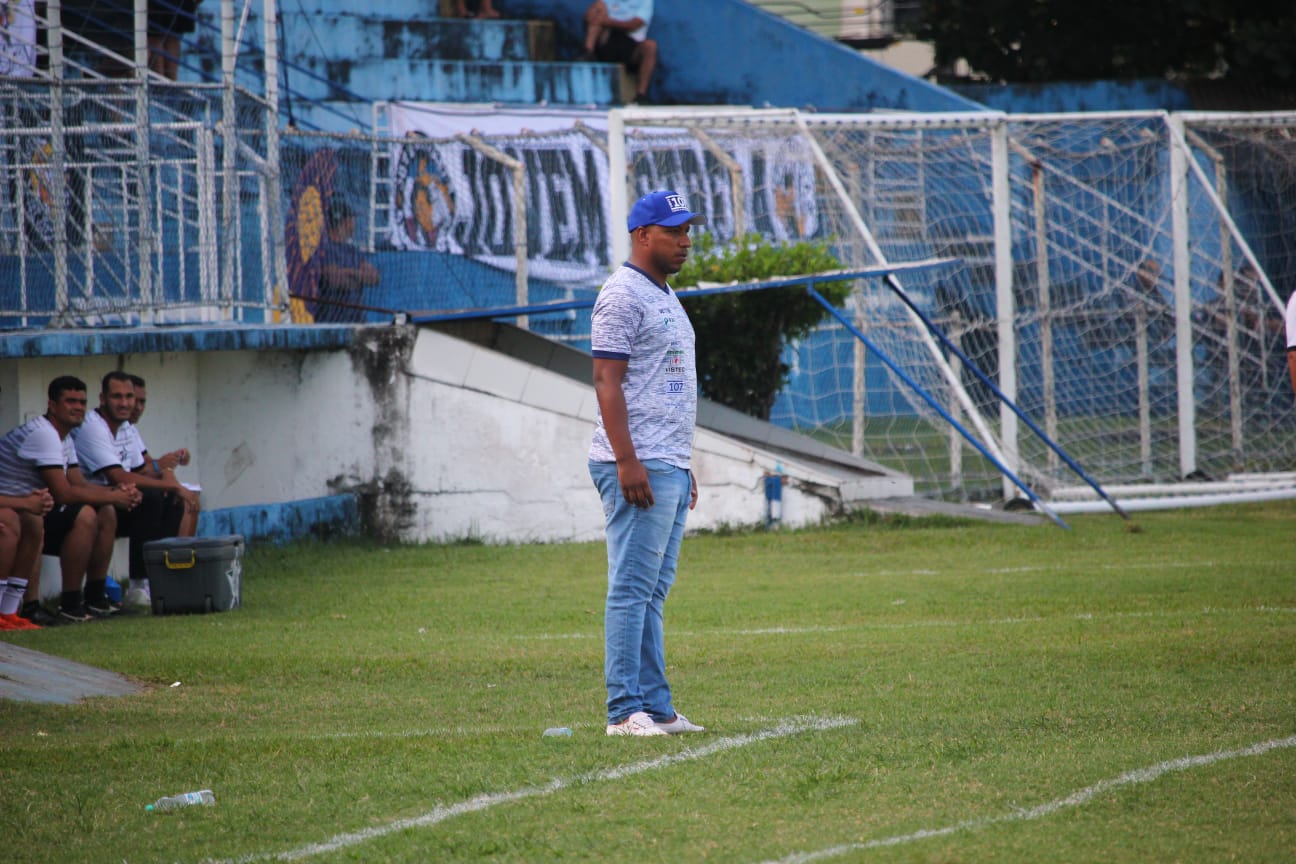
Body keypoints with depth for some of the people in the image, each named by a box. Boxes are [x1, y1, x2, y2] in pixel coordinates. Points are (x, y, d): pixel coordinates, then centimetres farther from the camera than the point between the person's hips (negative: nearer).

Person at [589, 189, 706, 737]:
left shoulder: (667, 299, 21)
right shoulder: (623, 295, -10)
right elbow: (608, 382, -17)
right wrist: (628, 461, -24)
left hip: (670, 467, 10)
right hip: (639, 466, -10)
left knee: (653, 591, 9)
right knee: (632, 587, -11)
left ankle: (655, 707, 10)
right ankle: (625, 710, -12)